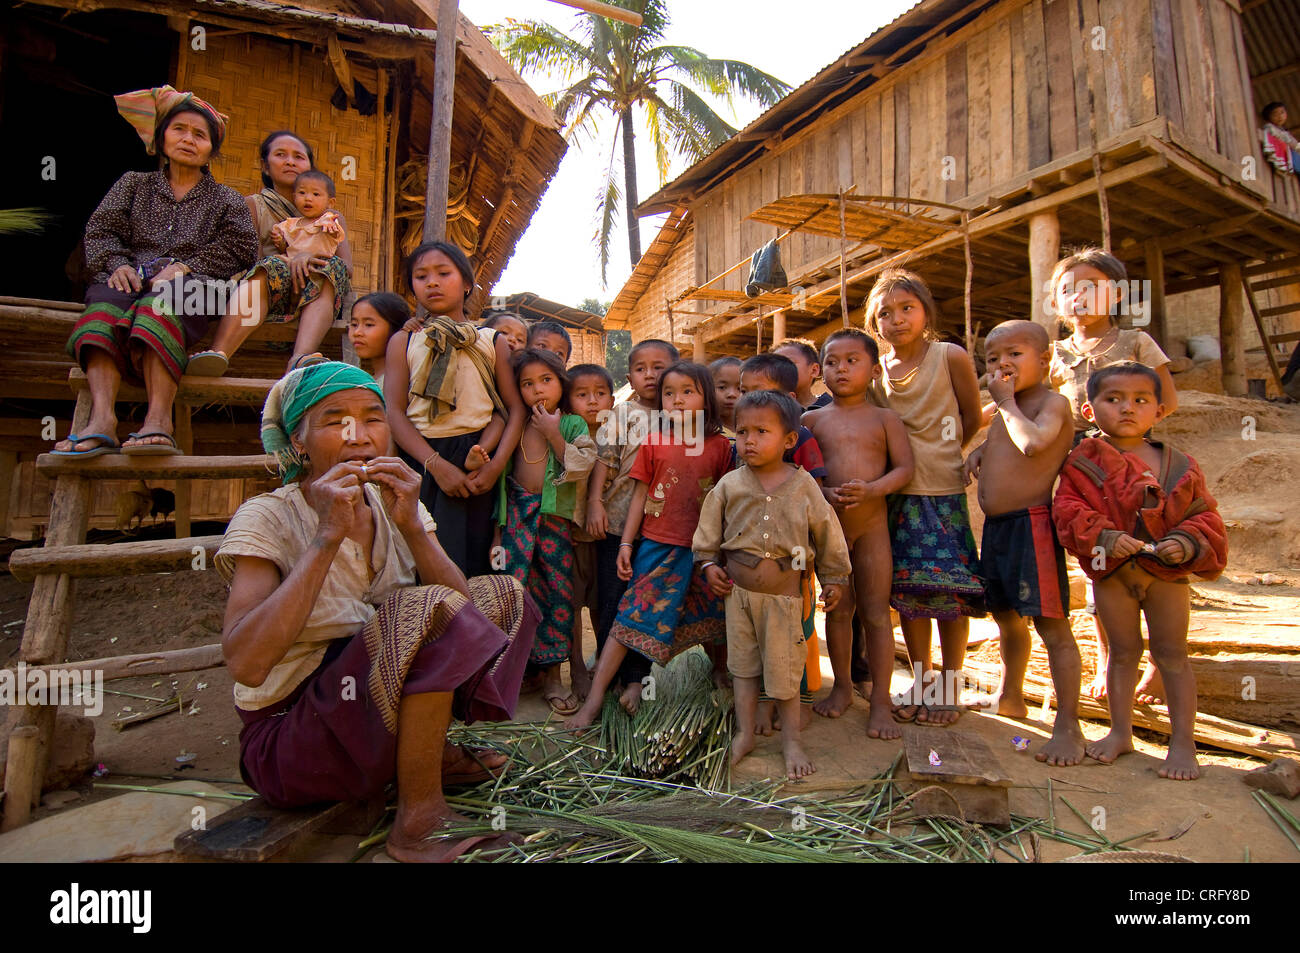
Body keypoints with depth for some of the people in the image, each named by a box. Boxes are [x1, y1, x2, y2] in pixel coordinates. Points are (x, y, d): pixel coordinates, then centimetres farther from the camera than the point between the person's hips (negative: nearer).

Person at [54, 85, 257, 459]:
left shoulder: (224, 198, 25)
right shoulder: (135, 183, 29)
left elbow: (239, 244, 7)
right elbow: (100, 229, 17)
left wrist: (185, 265, -8)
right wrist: (118, 263, -6)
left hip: (192, 282, -2)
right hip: (133, 278, 2)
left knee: (161, 304, -38)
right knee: (105, 303, -33)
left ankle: (158, 420, -53)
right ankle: (101, 418, -49)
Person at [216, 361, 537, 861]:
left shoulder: (394, 504, 1)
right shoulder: (267, 519, -14)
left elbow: (467, 606, -10)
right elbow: (246, 665, -28)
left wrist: (411, 525, -23)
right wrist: (328, 536, -29)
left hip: (374, 703, 6)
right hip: (286, 744, -6)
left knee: (502, 594, 4)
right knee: (426, 612, -30)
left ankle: (430, 752, 4)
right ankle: (418, 819, -14)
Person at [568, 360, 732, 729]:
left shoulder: (720, 446, 0)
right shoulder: (654, 442, 0)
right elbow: (640, 494, 3)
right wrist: (626, 543, 0)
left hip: (702, 547, 1)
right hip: (656, 546, 0)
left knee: (709, 619, 13)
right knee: (631, 616, -1)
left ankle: (721, 672, 42)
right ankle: (594, 698, 5)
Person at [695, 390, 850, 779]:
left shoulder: (803, 485, -6)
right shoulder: (730, 485, -3)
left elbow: (827, 532, 3)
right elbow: (709, 528, 7)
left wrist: (834, 578, 7)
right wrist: (708, 563, -1)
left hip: (784, 593, -2)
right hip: (738, 589, 2)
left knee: (784, 667, 6)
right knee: (743, 663, 13)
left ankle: (791, 739, 26)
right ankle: (745, 732, 29)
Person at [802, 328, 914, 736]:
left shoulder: (885, 418, 3)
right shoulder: (812, 419, 5)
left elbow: (905, 467, -3)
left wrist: (871, 490, -20)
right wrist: (824, 493, -16)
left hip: (872, 523, -1)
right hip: (827, 523, 1)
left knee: (876, 612, 3)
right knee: (838, 608, 12)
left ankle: (880, 701, 15)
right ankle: (842, 687, 29)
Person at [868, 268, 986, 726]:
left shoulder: (951, 356, -3)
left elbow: (972, 418, 4)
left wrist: (939, 455, 6)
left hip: (943, 490, -3)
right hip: (897, 493, 3)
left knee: (950, 590, 1)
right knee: (907, 590, 7)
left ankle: (949, 690, 18)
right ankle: (920, 684, 24)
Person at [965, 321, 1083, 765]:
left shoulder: (1053, 402, -8)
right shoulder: (1004, 410, 16)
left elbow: (1032, 443, -28)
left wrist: (1007, 402, -16)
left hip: (1032, 524, -9)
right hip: (995, 525, 9)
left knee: (1051, 624, -4)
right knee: (1005, 616, 21)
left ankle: (1068, 726, 6)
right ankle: (1011, 697, 39)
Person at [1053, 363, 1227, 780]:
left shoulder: (1179, 466, -1)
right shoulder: (1084, 462, -5)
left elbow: (1204, 514, 2)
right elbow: (1068, 509, -11)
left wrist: (1187, 543, -18)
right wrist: (1103, 536, -26)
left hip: (1168, 573, 0)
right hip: (1111, 573, 0)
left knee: (1171, 653, 10)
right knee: (1122, 652, 14)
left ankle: (1182, 741, 23)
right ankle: (1120, 732, 28)